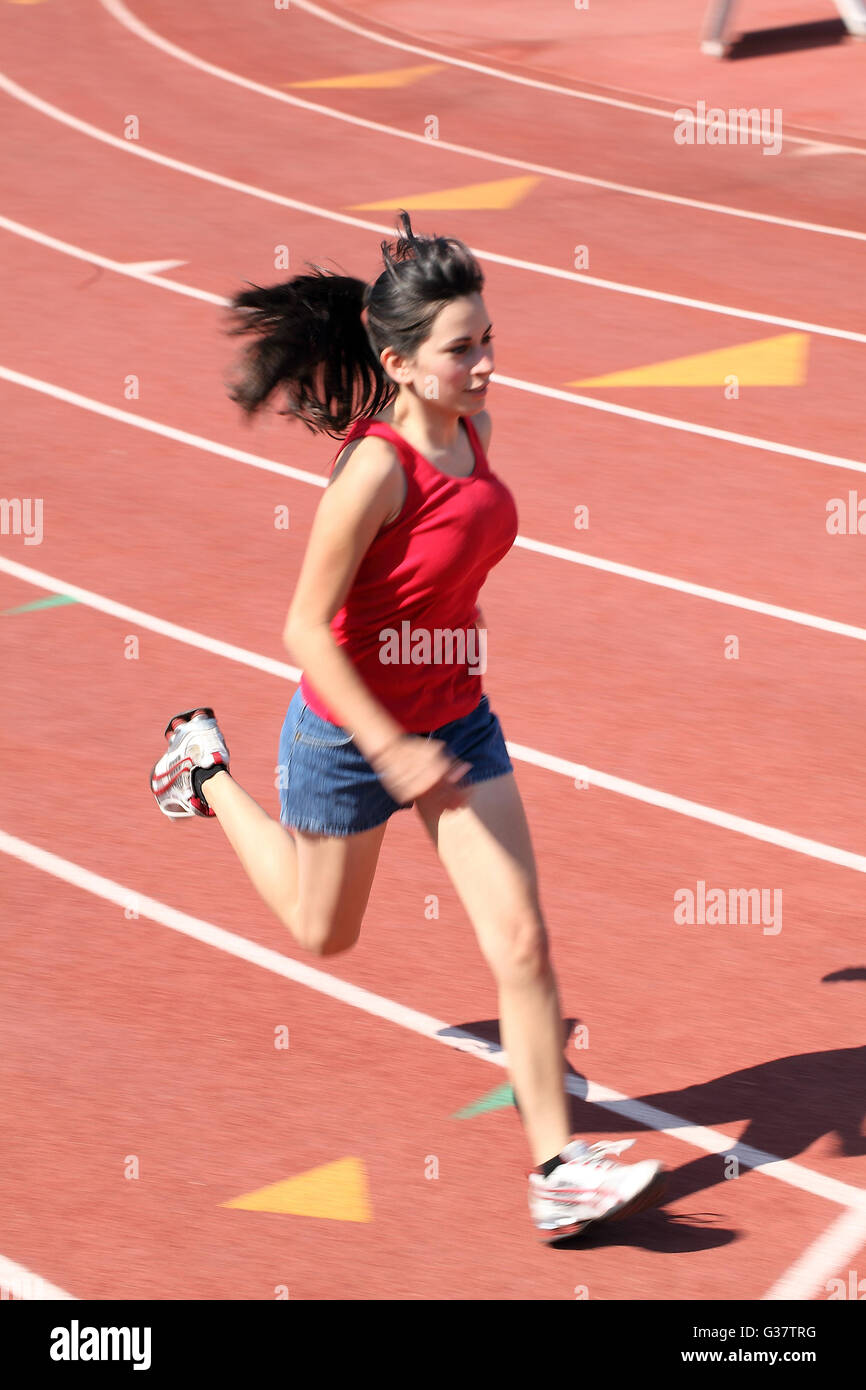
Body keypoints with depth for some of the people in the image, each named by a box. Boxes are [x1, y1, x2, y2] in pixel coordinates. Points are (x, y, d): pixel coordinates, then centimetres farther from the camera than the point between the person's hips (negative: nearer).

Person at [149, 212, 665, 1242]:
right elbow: (307, 628, -25)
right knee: (325, 931, 21)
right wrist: (390, 751, -27)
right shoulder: (374, 467, -28)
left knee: (521, 944, -4)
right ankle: (206, 765, 45)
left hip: (457, 723, 6)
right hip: (349, 733, -6)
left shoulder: (474, 430, -6)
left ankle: (557, 1172, 0)